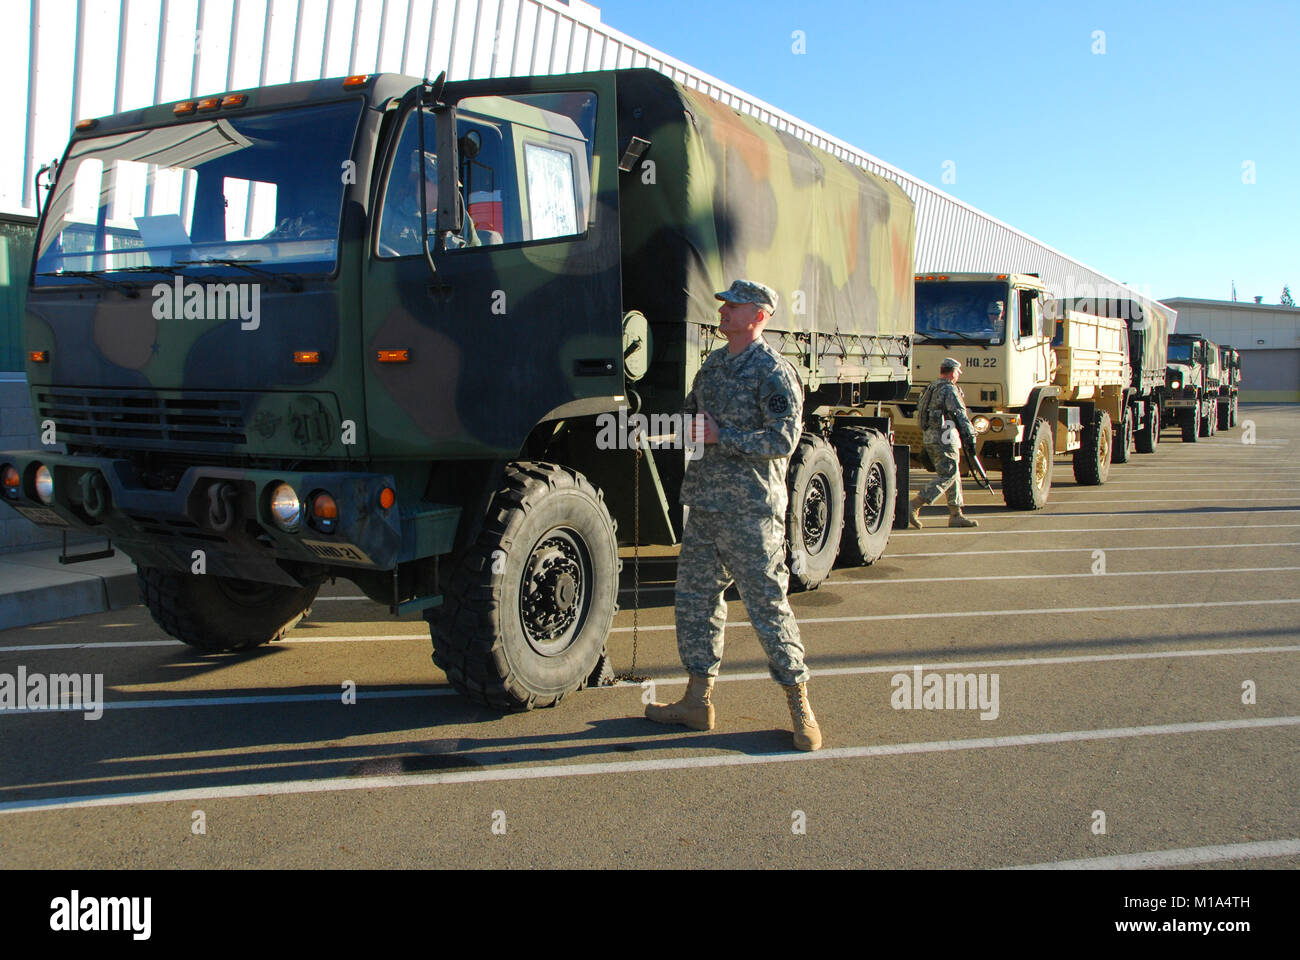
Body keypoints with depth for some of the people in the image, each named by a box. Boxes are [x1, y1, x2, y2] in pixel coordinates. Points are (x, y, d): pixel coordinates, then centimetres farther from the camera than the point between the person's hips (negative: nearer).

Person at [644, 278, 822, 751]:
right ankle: (698, 700, 21)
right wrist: (686, 425, 3)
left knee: (767, 605, -2)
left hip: (751, 511, -8)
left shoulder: (773, 372, -9)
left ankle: (799, 704, 12)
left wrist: (721, 436, -18)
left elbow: (783, 440, -16)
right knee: (695, 597, 10)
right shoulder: (712, 365, 15)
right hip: (704, 504, 8)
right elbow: (692, 413, 27)